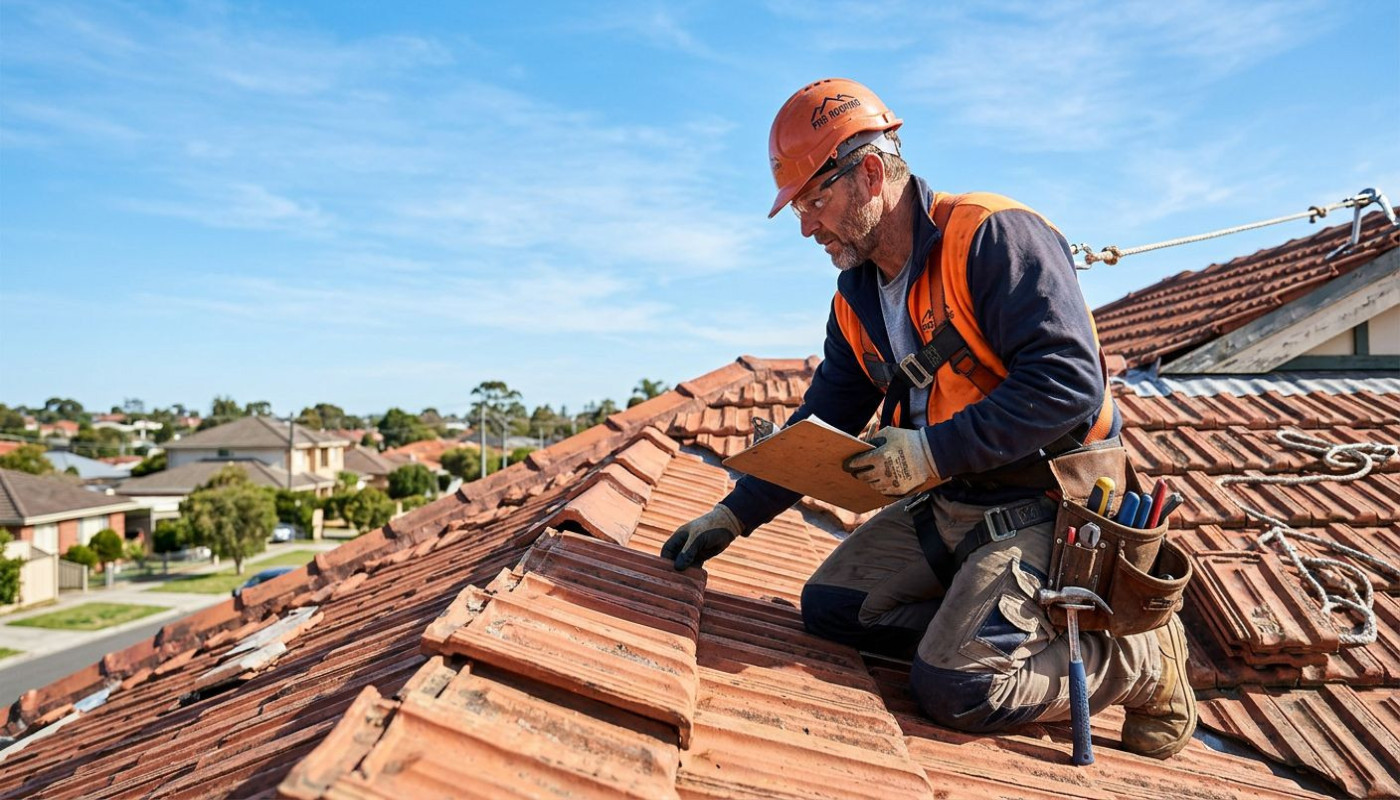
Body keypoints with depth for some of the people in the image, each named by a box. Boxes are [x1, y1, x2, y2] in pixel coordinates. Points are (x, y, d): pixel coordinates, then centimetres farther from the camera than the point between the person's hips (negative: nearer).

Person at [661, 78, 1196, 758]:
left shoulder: (994, 236, -17)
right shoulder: (855, 300, 8)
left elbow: (1071, 381, -25)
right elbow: (820, 425, 12)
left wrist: (932, 452, -25)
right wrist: (733, 515, 6)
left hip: (1046, 504, -8)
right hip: (950, 504, 8)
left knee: (954, 688, -20)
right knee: (829, 606, 3)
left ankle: (1138, 660, 4)